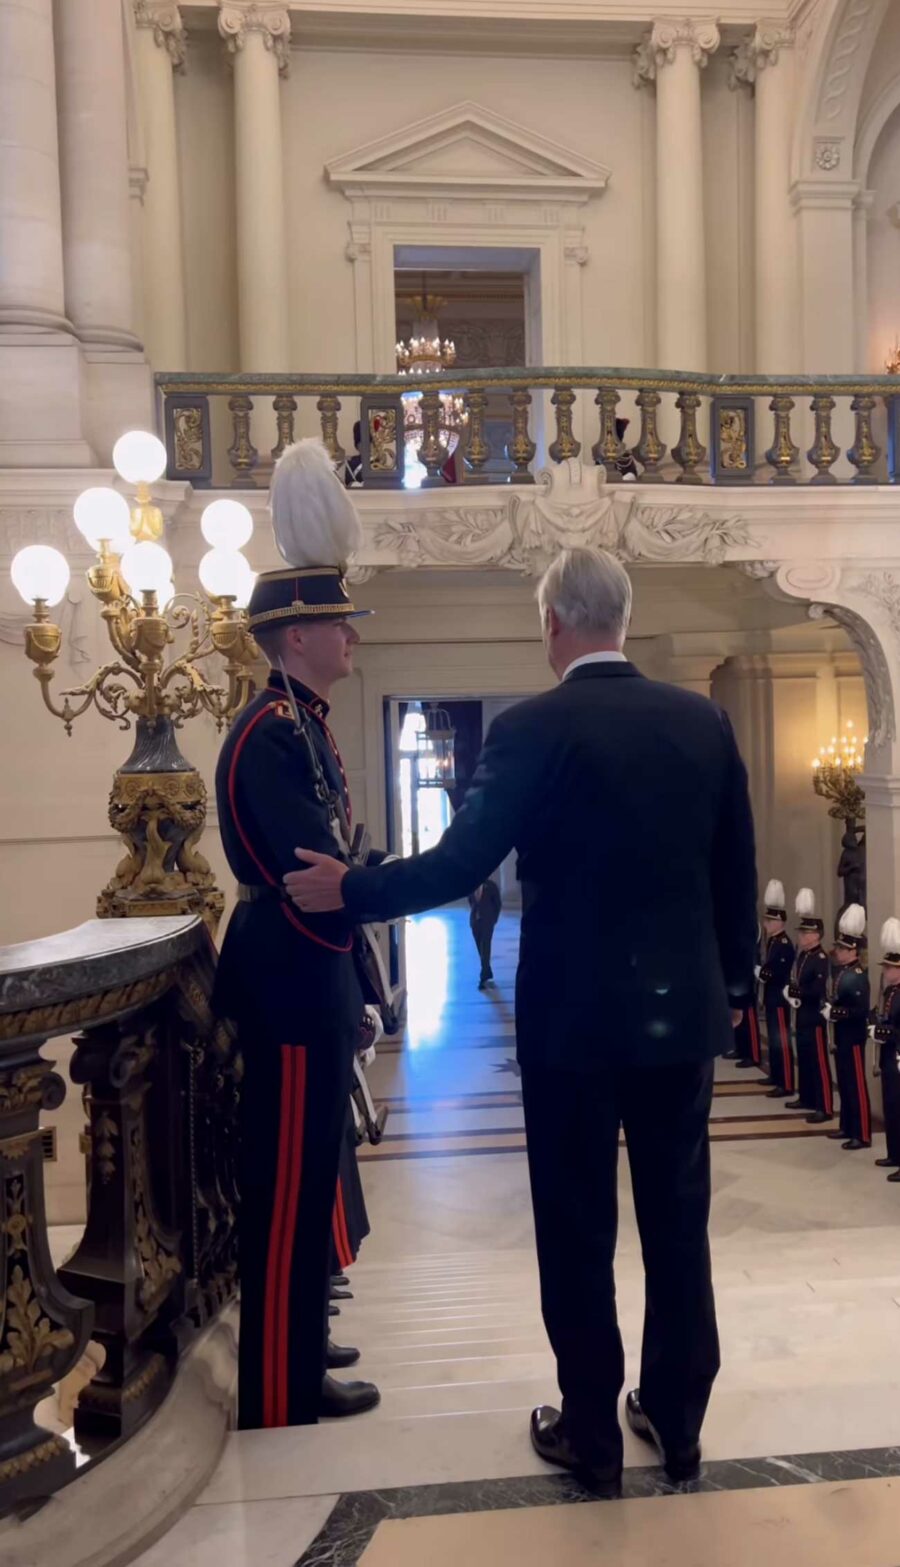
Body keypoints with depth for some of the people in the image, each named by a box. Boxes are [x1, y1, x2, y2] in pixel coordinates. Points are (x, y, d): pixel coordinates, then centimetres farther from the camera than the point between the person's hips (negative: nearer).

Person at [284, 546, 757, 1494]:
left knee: (578, 1230, 11)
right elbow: (737, 873, 5)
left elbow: (459, 865, -17)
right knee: (678, 1219, 16)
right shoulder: (704, 720, 0)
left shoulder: (532, 729, -14)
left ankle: (591, 1435, 25)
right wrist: (731, 980, 17)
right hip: (683, 1007, 5)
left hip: (573, 1016, -4)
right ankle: (678, 1422, 31)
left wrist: (347, 892, -3)